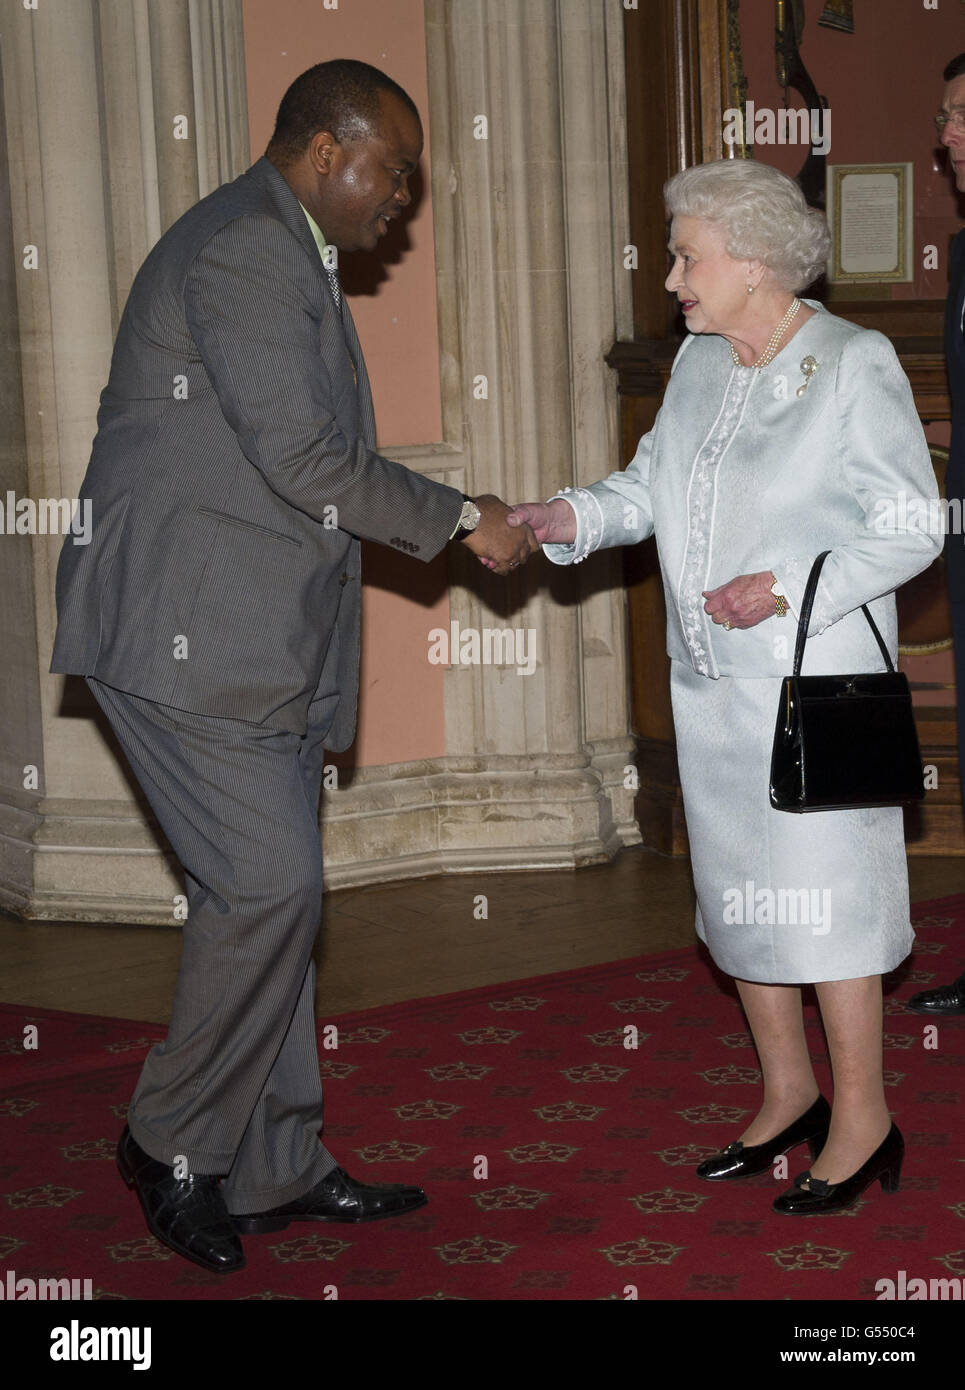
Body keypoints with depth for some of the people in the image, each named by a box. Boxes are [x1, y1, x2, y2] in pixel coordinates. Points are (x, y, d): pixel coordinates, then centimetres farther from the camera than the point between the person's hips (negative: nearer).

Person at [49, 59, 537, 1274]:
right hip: (190, 631, -11)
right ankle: (173, 1144, 6)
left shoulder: (283, 256, 21)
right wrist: (460, 520, -10)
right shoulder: (241, 245, -12)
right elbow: (300, 454, -19)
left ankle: (276, 1168, 18)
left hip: (257, 638, 11)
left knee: (274, 895, 11)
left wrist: (446, 527, 17)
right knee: (266, 886, -11)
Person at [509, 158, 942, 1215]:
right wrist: (568, 516, -3)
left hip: (814, 682, -8)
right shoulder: (700, 362, 10)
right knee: (736, 890, 14)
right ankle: (788, 1093, 29)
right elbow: (653, 483, 15)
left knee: (821, 894, -3)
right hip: (711, 684, 8)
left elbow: (910, 527, -11)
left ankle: (862, 1120, 10)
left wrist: (790, 589, -20)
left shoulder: (854, 366, -12)